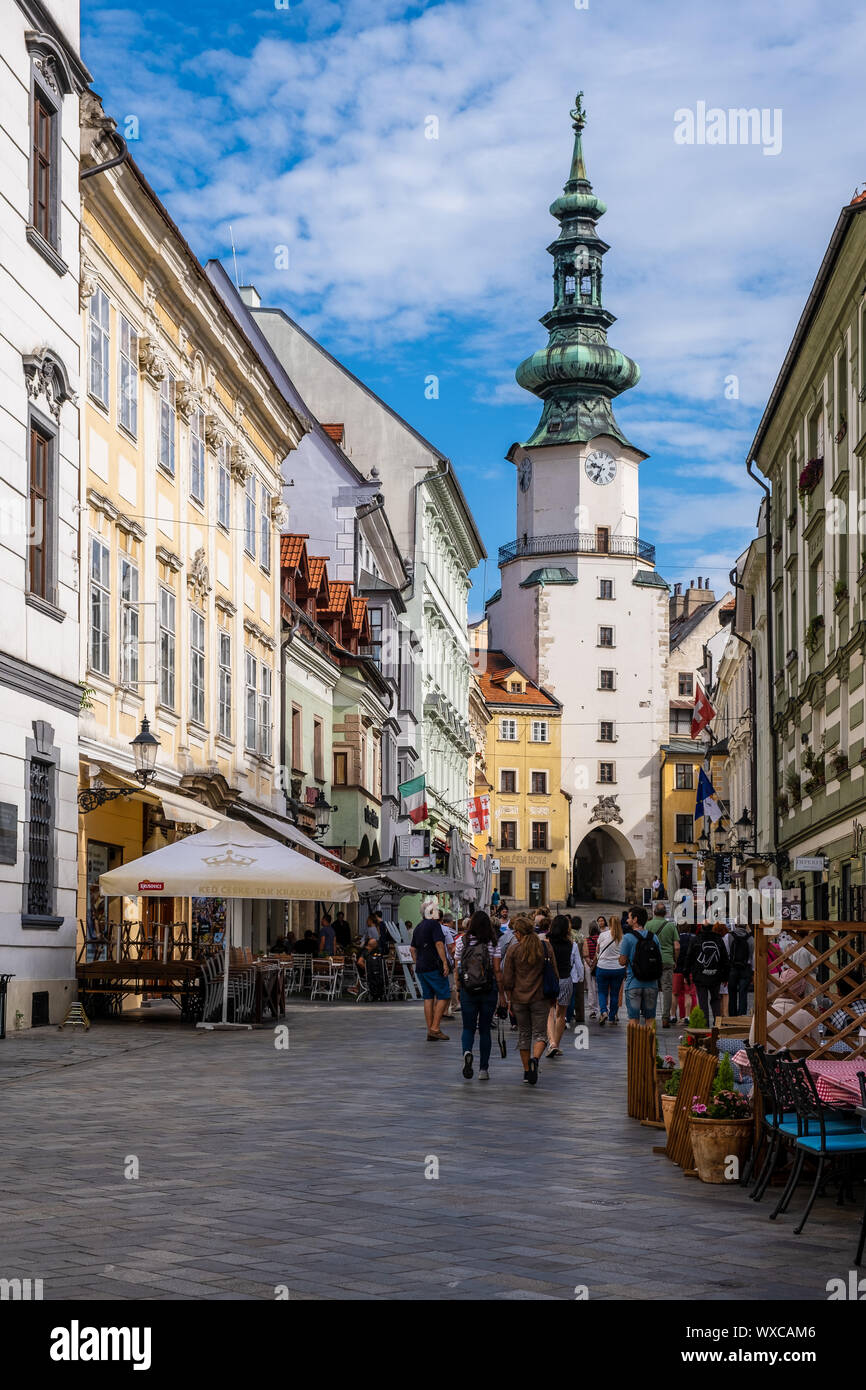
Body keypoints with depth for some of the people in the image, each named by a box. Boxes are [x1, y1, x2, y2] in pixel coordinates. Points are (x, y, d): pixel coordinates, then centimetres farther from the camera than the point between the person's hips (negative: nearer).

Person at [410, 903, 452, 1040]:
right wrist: (445, 963, -20)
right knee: (443, 996, -4)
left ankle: (430, 1031, 7)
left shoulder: (418, 927, 17)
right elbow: (439, 944, -19)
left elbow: (413, 949, 21)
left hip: (421, 968, 8)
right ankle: (435, 1028, -10)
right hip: (434, 967, -8)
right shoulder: (434, 924, -8)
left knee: (428, 998, 8)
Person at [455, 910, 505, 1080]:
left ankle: (467, 1052, -23)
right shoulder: (493, 944, -4)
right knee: (485, 1029, 11)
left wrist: (458, 989, 11)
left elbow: (457, 968, 1)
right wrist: (502, 993, -1)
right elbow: (497, 970, -6)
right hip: (489, 990, 0)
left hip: (467, 990, 0)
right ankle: (483, 1069, 12)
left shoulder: (462, 942, -1)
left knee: (468, 1027, 8)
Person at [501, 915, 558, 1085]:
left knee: (524, 1033, 14)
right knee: (540, 1033, 6)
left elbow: (507, 979, -3)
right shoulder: (546, 947, -1)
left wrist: (509, 1000, 7)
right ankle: (535, 1059, -23)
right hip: (540, 998, 0)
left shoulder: (513, 950, -5)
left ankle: (527, 1071, 17)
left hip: (519, 998, 0)